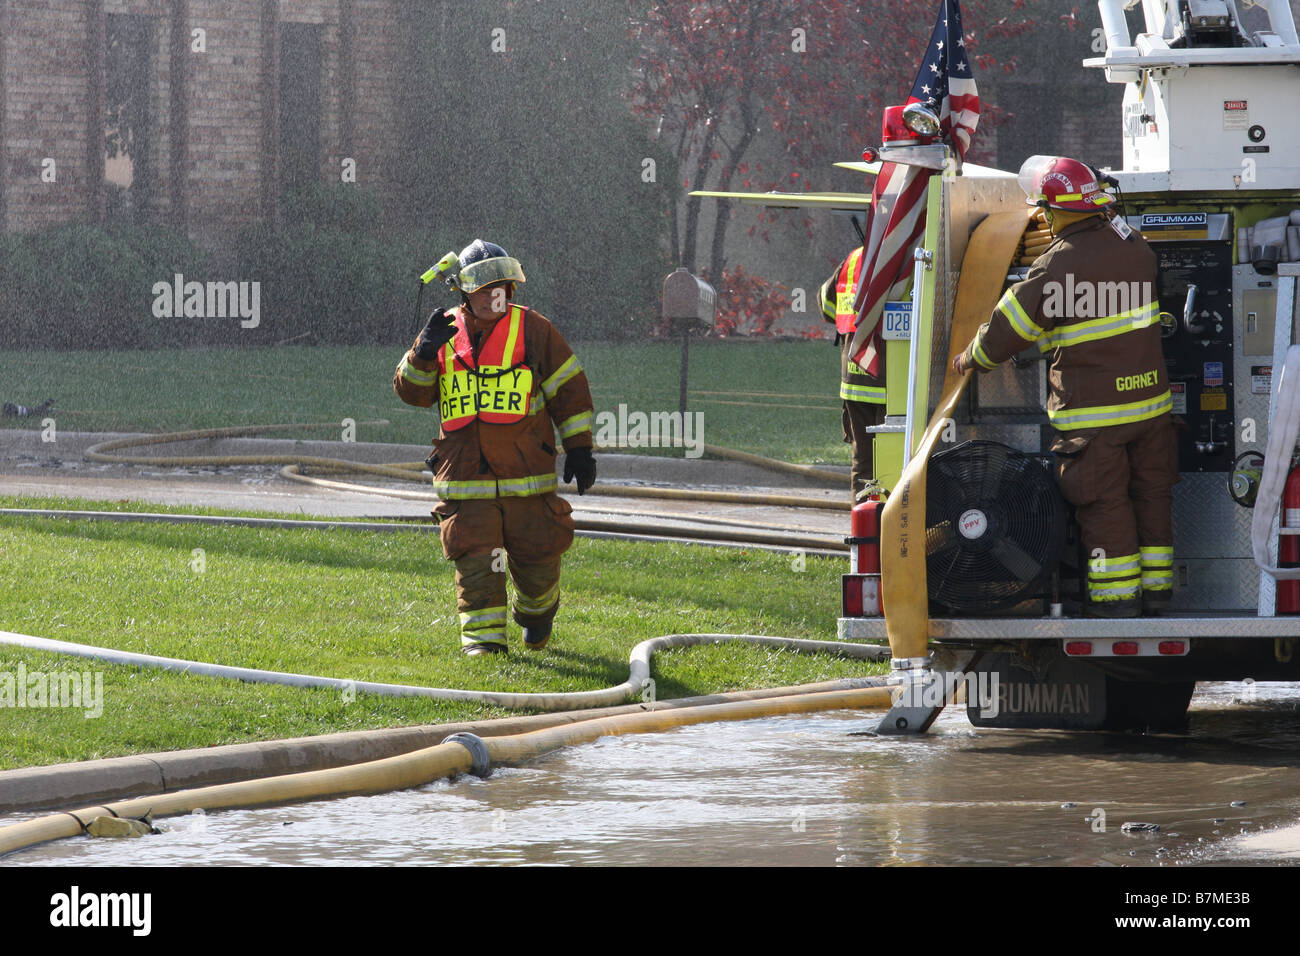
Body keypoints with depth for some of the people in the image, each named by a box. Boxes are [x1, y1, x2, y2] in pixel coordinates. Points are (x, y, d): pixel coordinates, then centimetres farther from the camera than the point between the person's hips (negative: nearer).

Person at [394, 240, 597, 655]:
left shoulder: (532, 329, 1)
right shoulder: (447, 332, 7)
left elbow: (569, 388, 5)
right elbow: (411, 391, 6)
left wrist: (579, 449, 2)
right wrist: (424, 352, -14)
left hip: (525, 473, -1)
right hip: (466, 476, 1)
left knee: (537, 558, 7)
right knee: (475, 561, -8)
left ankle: (537, 612, 37)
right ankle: (483, 637, 0)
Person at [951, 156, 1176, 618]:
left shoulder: (1053, 269, -17)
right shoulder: (1130, 245, 1)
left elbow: (1003, 333, -8)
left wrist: (968, 359, 10)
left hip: (1092, 411, -6)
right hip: (1149, 398, 6)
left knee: (1104, 503, 1)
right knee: (1151, 493, 14)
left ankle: (1116, 596, 3)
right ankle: (1156, 586, 21)